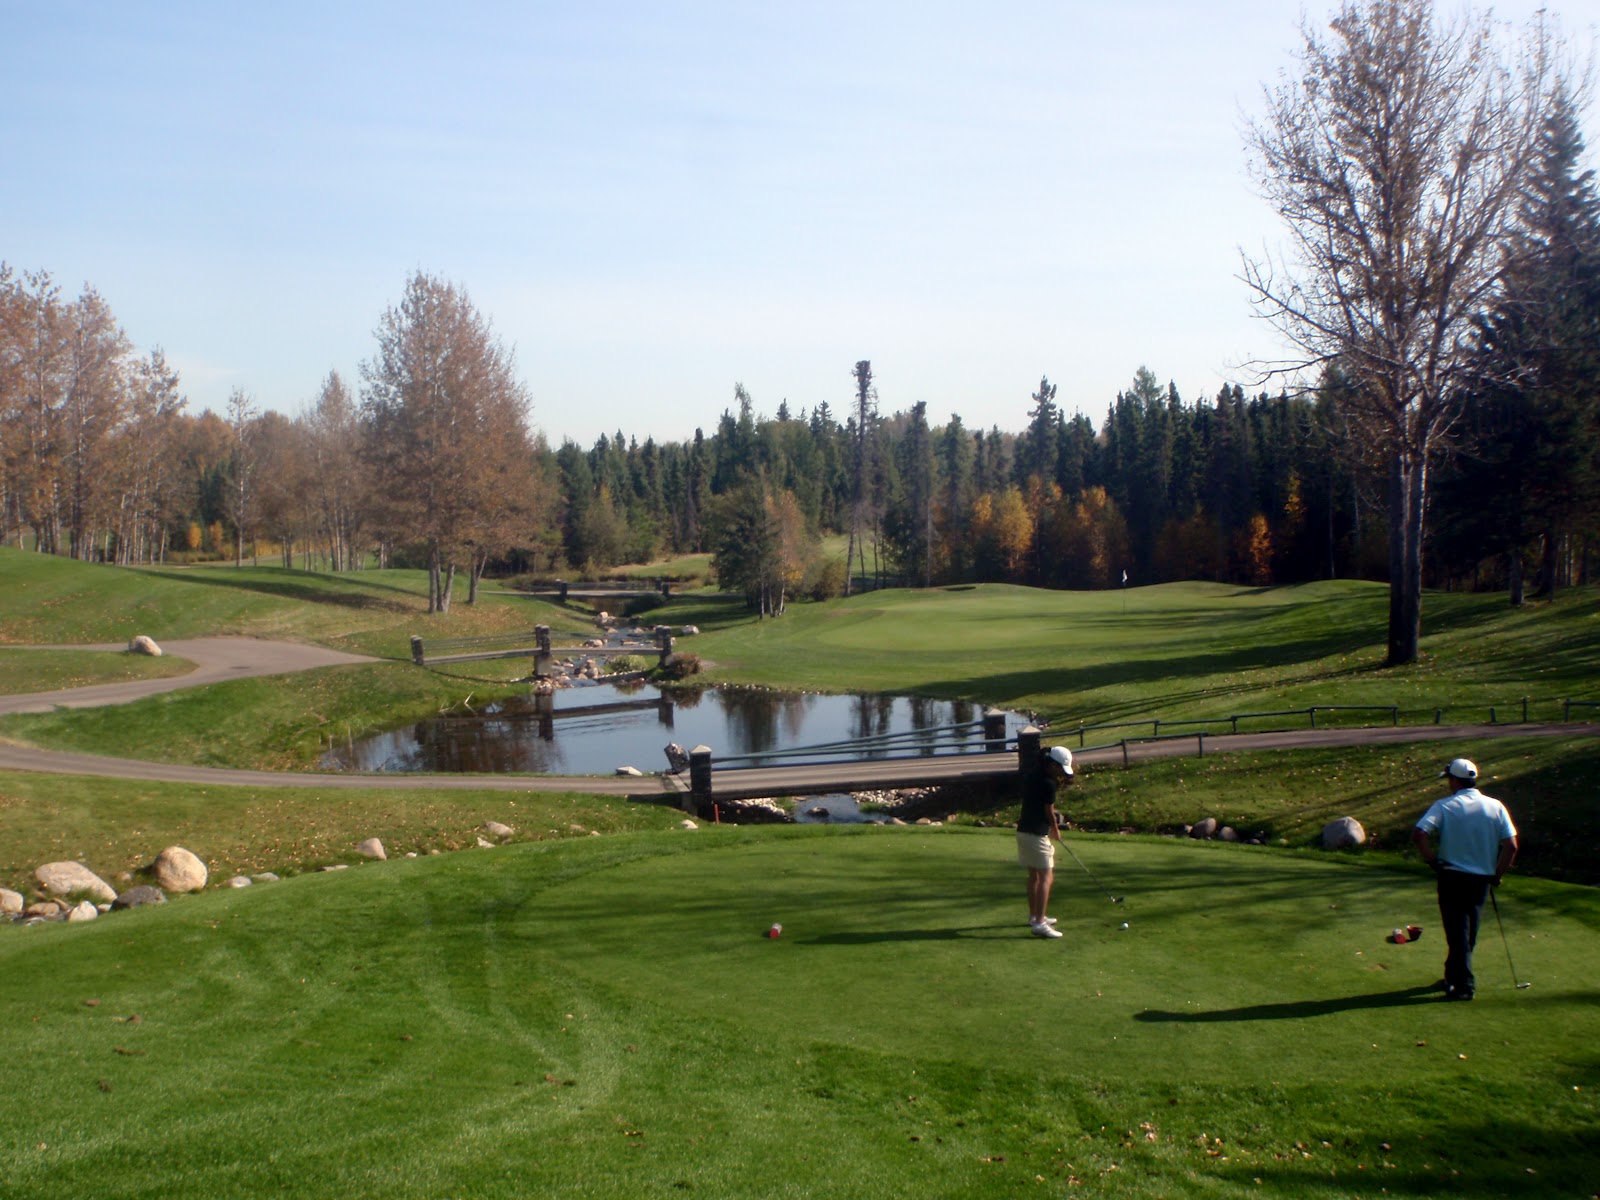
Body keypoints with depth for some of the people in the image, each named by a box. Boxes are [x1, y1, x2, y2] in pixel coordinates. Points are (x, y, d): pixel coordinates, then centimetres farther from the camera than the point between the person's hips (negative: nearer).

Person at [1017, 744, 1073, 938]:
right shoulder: (1048, 784, -15)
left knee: (1034, 875, 19)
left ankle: (1034, 916, 29)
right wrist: (1056, 831, 10)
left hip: (1023, 831, 9)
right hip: (1037, 834, -9)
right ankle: (1040, 923, -16)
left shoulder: (1031, 778, 11)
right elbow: (1049, 813, -6)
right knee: (1046, 877, -9)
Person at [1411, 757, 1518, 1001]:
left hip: (1452, 876, -3)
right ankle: (1454, 975, 31)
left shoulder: (1444, 806, -8)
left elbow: (1419, 834, -21)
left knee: (1458, 932, 3)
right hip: (1482, 878, 3)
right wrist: (1497, 875, 4)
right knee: (1469, 931, 18)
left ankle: (1464, 985, -1)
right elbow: (1511, 846, -5)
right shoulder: (1495, 807, 0)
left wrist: (1432, 860, -9)